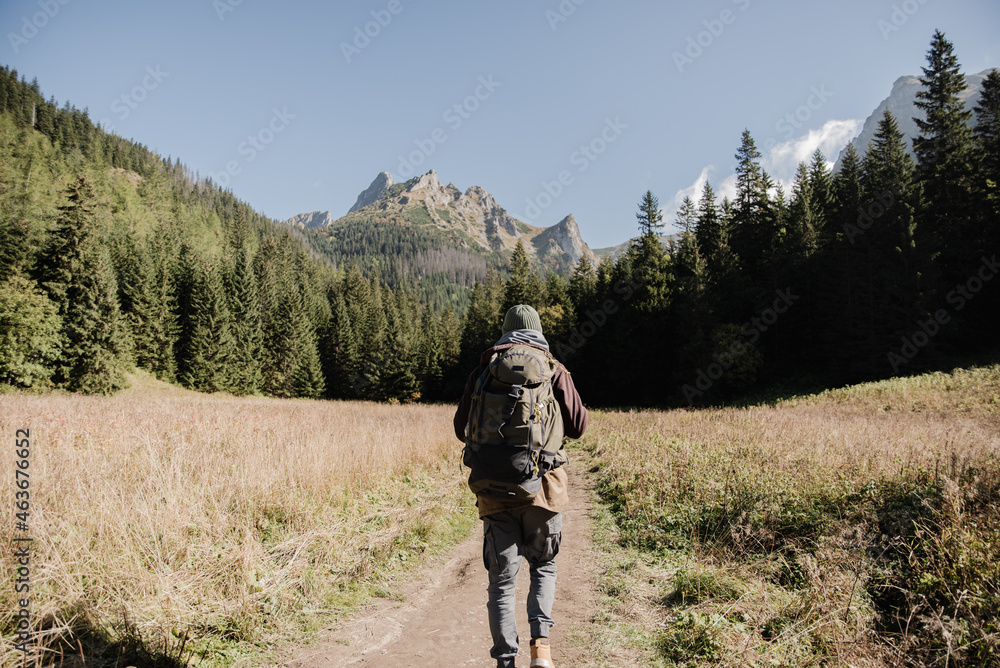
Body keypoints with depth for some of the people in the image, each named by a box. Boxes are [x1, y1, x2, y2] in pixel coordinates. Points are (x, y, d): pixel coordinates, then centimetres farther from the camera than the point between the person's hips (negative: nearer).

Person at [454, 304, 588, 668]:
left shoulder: (483, 371, 4)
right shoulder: (554, 370, 1)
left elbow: (462, 429, 9)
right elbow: (578, 426, 6)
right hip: (543, 487, 0)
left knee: (502, 579, 9)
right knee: (543, 566, 21)